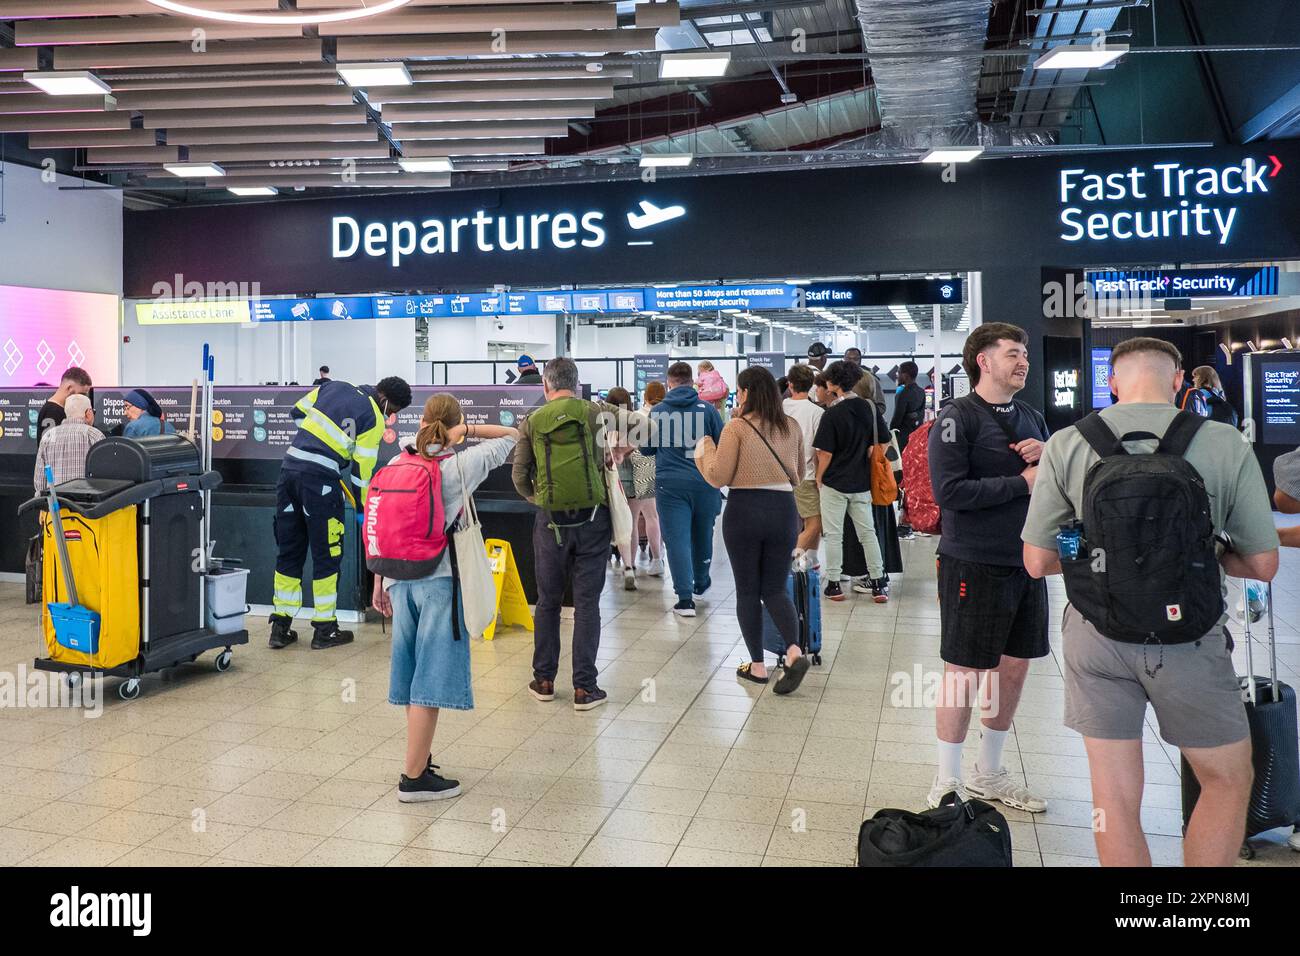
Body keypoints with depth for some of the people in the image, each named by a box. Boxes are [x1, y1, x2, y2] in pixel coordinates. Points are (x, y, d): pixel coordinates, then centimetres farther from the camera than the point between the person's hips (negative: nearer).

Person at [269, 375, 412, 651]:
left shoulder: (336, 386, 15)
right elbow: (362, 469, -3)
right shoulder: (374, 419, -4)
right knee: (326, 555, 5)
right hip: (319, 478, -7)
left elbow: (299, 412, 23)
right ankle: (325, 630, 11)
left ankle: (280, 628, 18)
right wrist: (363, 507, 10)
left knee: (288, 551, 13)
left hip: (290, 464, 7)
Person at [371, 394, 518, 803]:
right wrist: (466, 430, -7)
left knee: (414, 674, 16)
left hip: (401, 580, 6)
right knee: (431, 676, 0)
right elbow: (511, 435, 2)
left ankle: (419, 759, 32)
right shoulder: (460, 465, -7)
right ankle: (414, 777, 4)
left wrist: (379, 581, 14)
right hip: (441, 581, -5)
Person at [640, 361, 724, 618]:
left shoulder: (656, 411, -1)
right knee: (702, 535, 20)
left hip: (669, 484, -1)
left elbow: (646, 449, 8)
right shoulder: (707, 409, -3)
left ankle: (685, 598, -8)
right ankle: (700, 584, 41)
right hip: (704, 482, 1)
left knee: (677, 539, 0)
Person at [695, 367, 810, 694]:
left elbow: (718, 477, -10)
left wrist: (704, 450, 6)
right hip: (784, 510, 4)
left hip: (744, 510, -4)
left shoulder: (736, 427, -9)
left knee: (747, 590, 10)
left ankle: (757, 665, 16)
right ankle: (794, 651, -9)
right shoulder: (791, 427, 5)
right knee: (775, 589, 13)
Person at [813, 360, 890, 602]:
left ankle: (834, 585, 10)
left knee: (833, 535, 5)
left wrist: (818, 479, 0)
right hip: (862, 482, 5)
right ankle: (877, 584, 13)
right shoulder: (870, 408, 0)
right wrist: (865, 464, 13)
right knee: (868, 532, 11)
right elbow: (881, 443, 5)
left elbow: (826, 453, -13)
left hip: (834, 483, -4)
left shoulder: (832, 414, -14)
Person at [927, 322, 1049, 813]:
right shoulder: (958, 417, -10)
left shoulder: (1031, 418, 13)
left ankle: (989, 773, 32)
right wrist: (1022, 482, -16)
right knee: (964, 672, 1)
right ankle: (947, 783, 15)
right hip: (974, 565, -7)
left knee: (1013, 668, 15)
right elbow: (949, 492, -21)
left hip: (1026, 562, 8)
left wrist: (1048, 457, -5)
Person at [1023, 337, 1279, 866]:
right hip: (1189, 639, -1)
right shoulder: (1226, 444, -6)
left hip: (1096, 635, 1)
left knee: (1115, 798, 11)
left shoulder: (1065, 444, -4)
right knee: (1228, 782, 22)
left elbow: (1038, 562, -1)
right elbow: (1262, 565, -1)